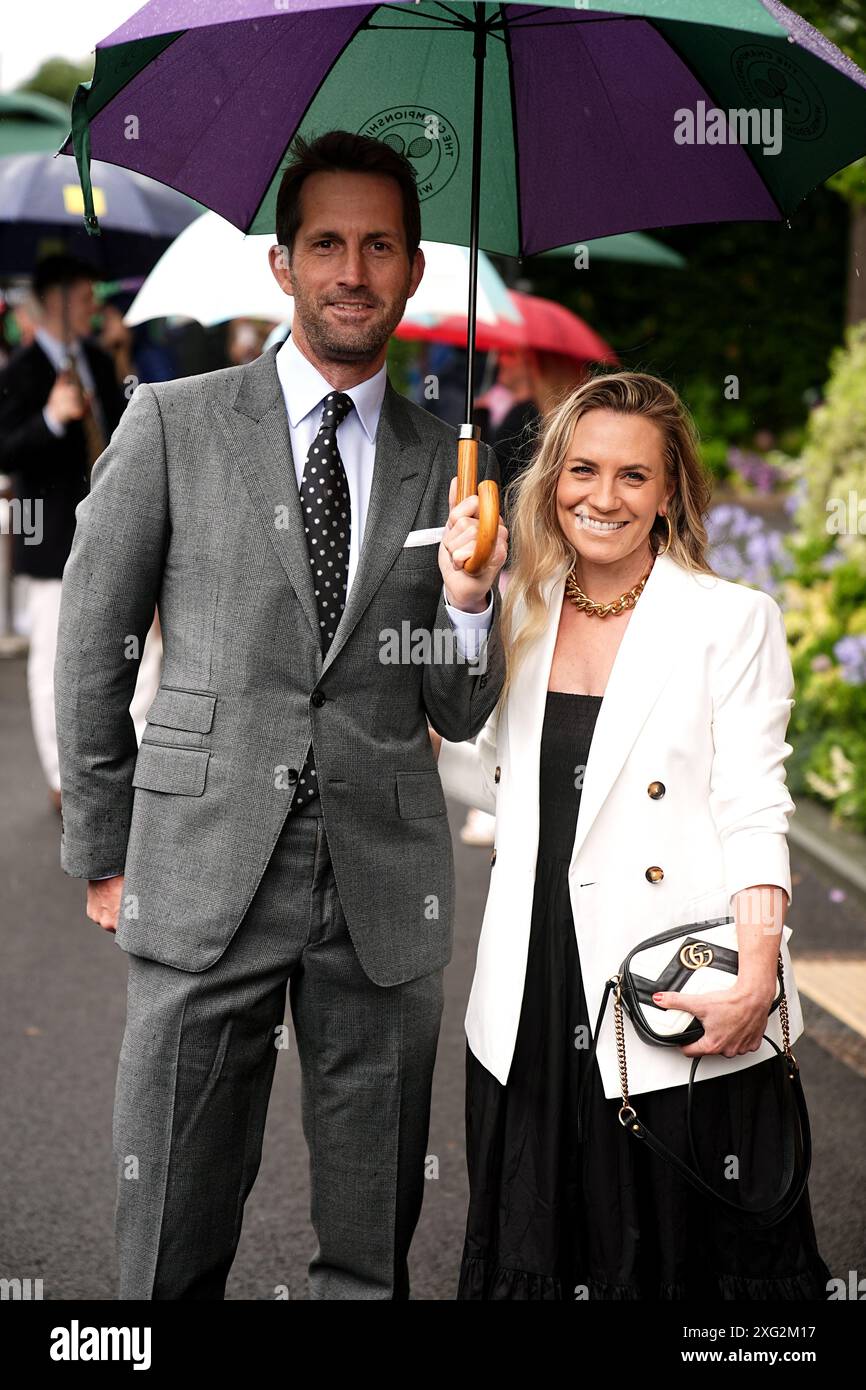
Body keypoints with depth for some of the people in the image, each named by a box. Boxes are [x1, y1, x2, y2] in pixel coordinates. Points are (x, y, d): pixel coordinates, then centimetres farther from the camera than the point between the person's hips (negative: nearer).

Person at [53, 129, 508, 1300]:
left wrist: (470, 600, -11)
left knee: (372, 1256, 12)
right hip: (205, 877, -2)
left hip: (384, 891, 2)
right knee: (173, 1252, 5)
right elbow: (91, 647, 6)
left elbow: (459, 716, 9)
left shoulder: (444, 463, 9)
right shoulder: (173, 425, 2)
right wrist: (105, 853, 6)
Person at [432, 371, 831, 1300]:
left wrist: (756, 977, -20)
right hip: (533, 1000, 5)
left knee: (685, 1255, 4)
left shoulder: (731, 621, -3)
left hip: (676, 1007, -4)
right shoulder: (524, 614, 10)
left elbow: (753, 810, -8)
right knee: (533, 1254, 13)